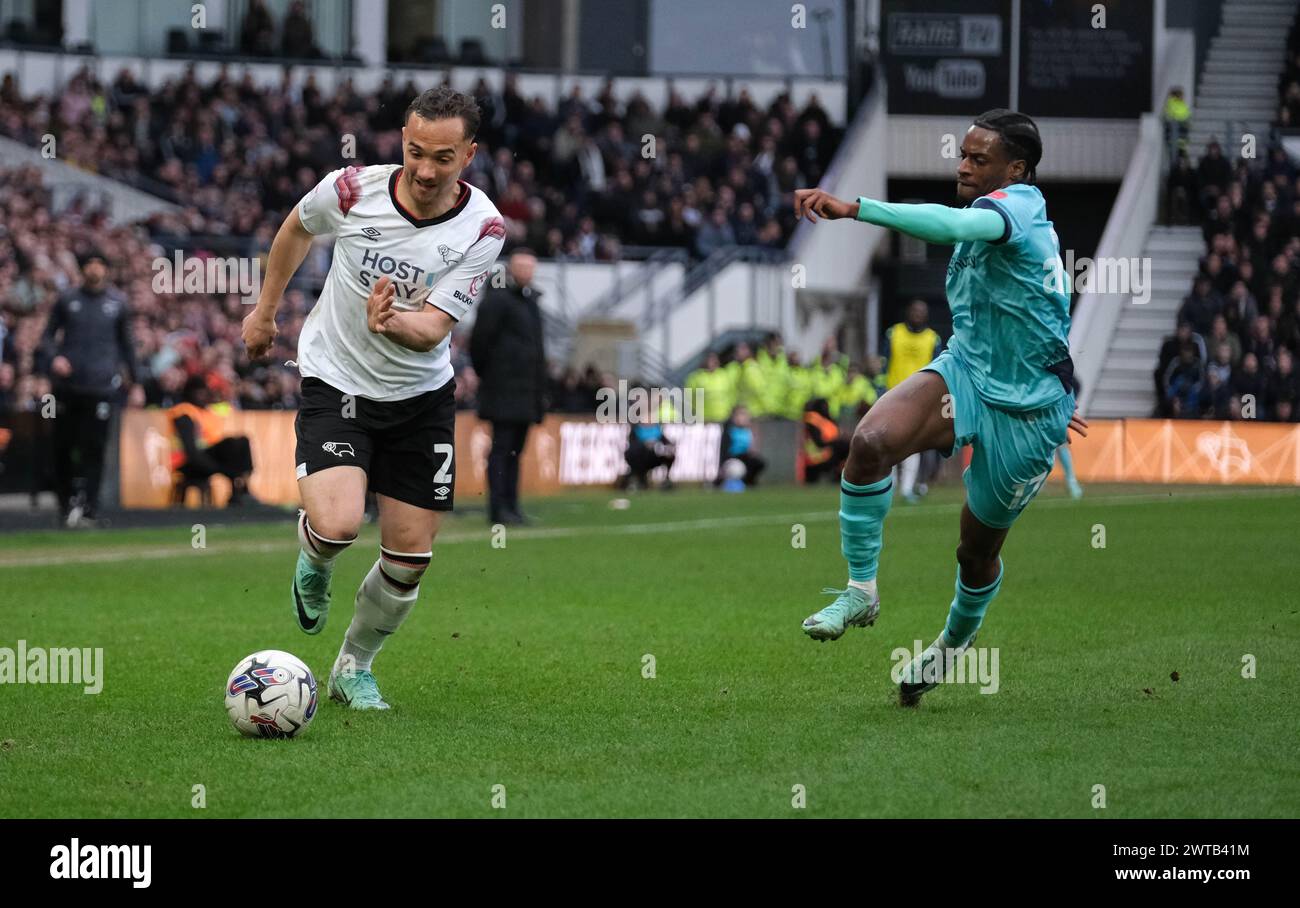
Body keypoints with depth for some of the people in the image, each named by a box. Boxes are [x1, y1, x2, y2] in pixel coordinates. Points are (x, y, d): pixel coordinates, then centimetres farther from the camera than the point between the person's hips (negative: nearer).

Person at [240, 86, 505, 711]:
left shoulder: (484, 229, -17)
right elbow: (297, 228, 8)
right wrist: (265, 310, 16)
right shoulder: (352, 189, -17)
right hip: (335, 384, -2)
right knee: (337, 524, -25)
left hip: (421, 397, 2)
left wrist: (393, 322, -44)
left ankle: (354, 669, 30)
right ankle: (313, 562, 14)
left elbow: (432, 329, -21)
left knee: (410, 557, 3)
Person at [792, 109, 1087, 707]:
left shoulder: (1020, 204, -18)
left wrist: (856, 208, -50)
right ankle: (860, 591, -16)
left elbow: (960, 225, -41)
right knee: (870, 440, -27)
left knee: (978, 551, 10)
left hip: (1026, 411, -6)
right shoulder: (993, 215, 10)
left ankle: (954, 642, 42)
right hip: (965, 373, 6)